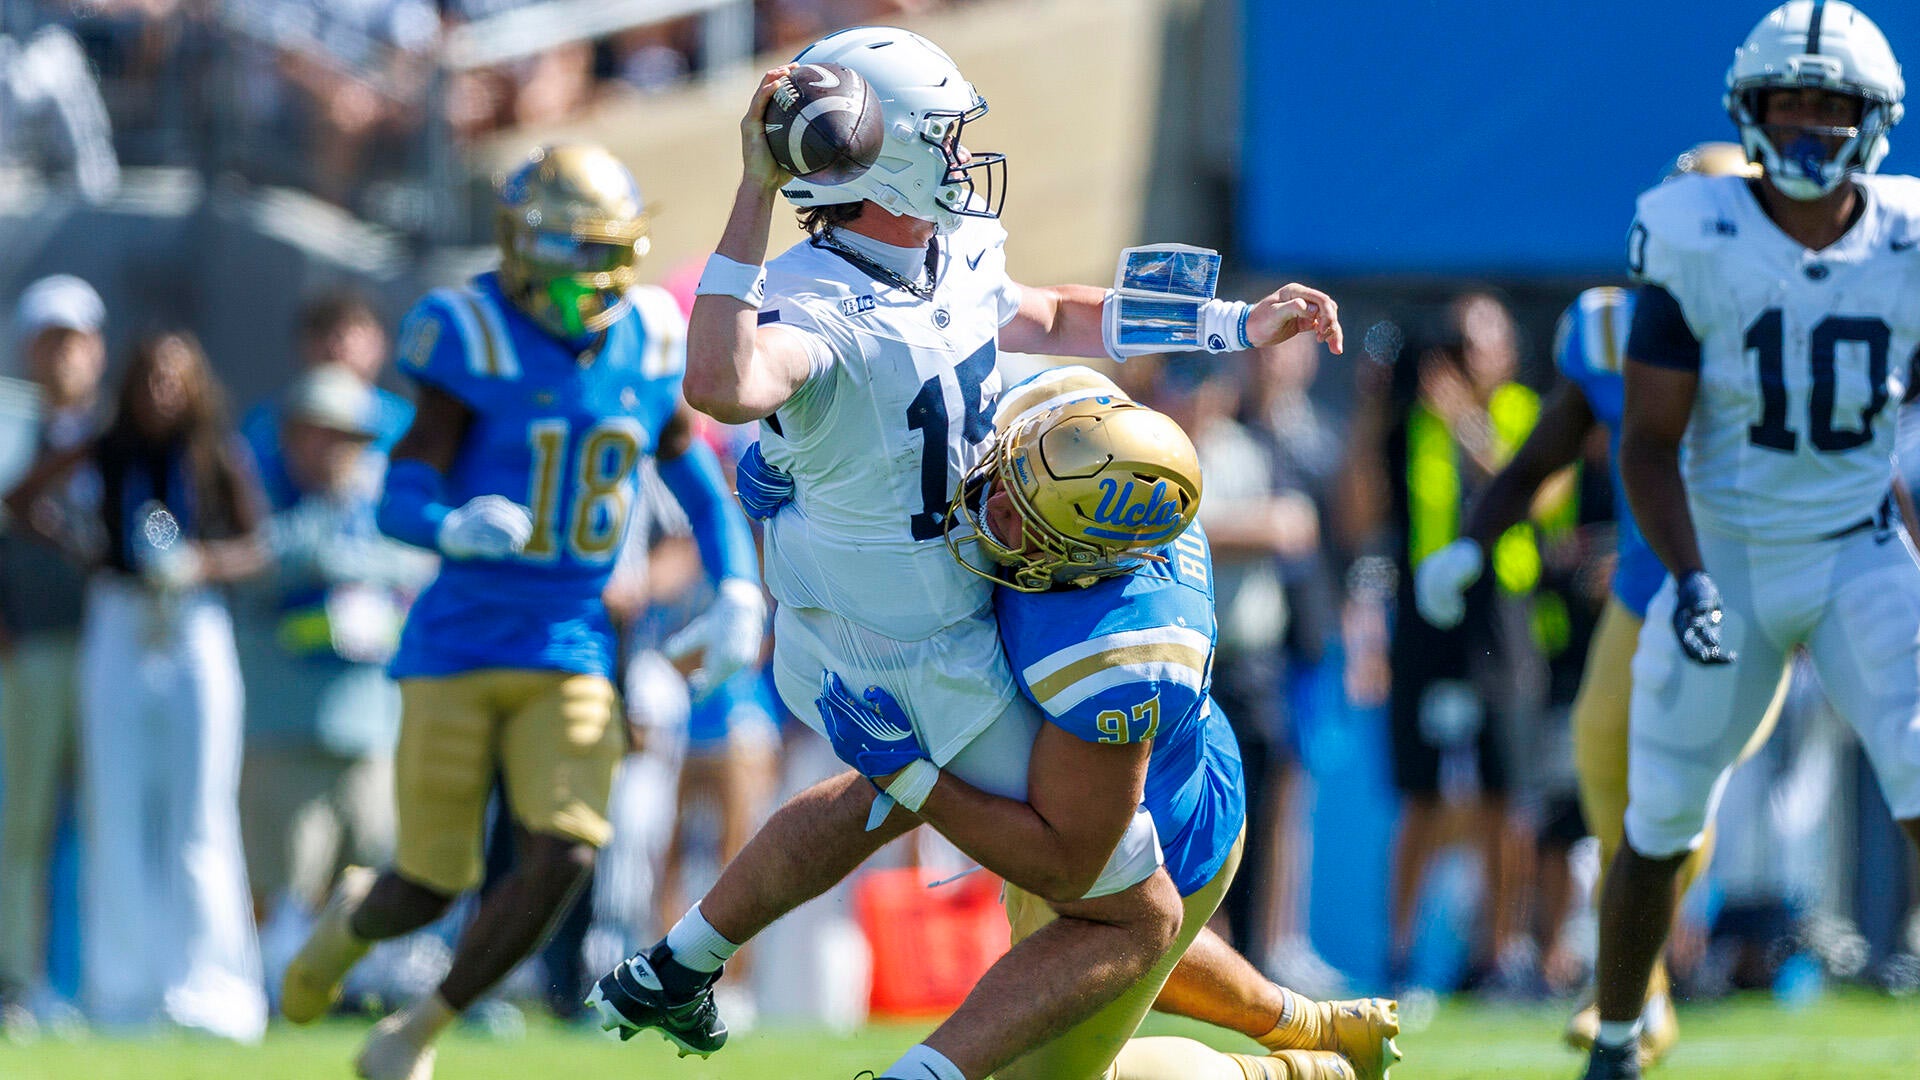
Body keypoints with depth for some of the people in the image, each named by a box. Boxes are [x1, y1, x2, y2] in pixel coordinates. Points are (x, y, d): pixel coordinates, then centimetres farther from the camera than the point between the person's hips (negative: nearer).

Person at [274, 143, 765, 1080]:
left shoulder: (645, 344, 3)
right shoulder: (475, 340, -11)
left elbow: (700, 482, 17)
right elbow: (400, 501, -15)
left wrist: (737, 592, 3)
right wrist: (456, 528, -37)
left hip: (570, 657, 3)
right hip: (459, 647, -3)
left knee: (562, 860, -15)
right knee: (430, 887, 1)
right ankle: (353, 922, 40)